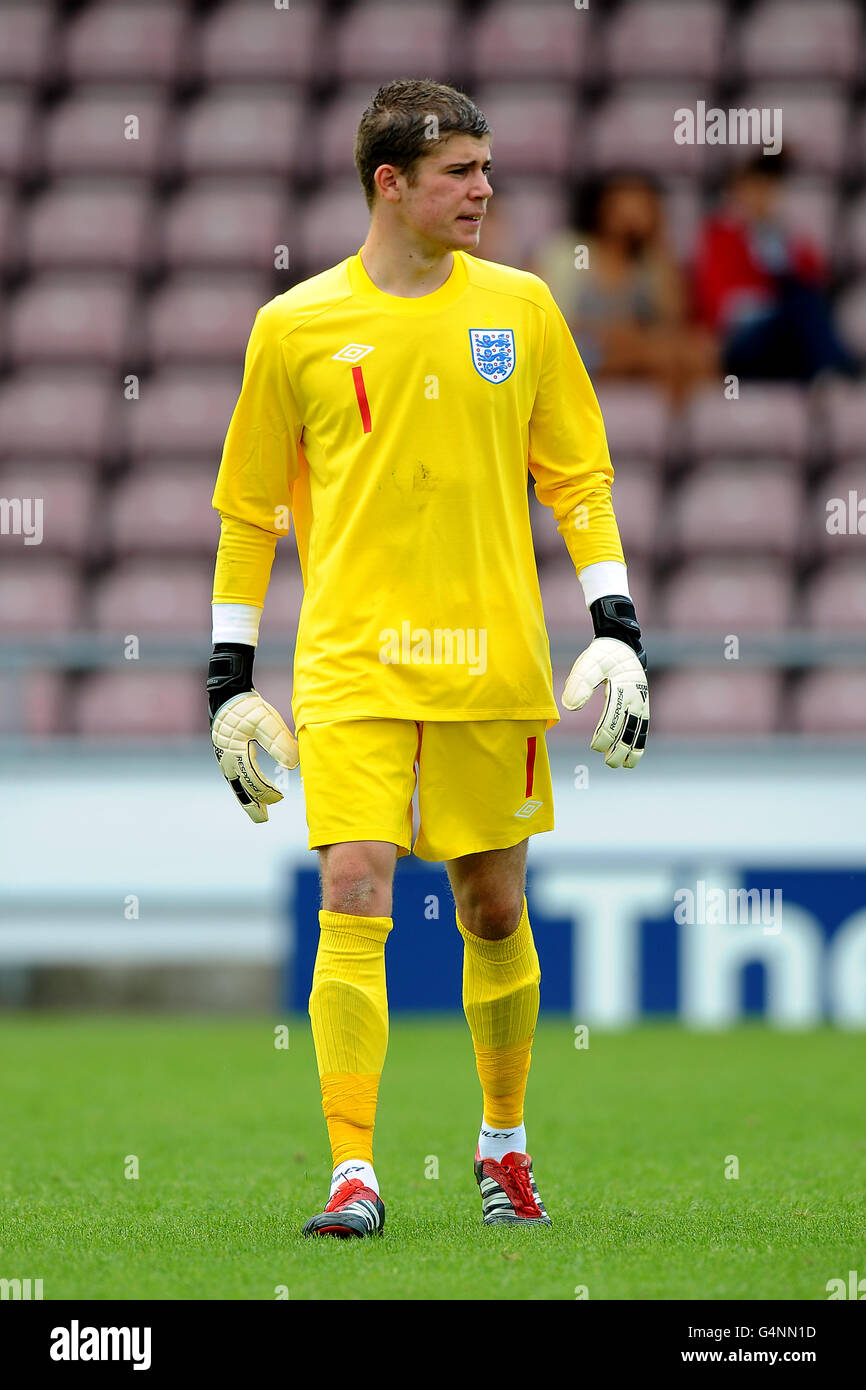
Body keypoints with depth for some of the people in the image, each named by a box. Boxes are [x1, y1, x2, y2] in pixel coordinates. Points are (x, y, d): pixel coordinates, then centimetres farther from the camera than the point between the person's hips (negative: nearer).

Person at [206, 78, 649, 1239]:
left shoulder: (520, 308, 6)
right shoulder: (295, 328, 1)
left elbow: (578, 477, 12)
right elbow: (248, 508, 9)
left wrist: (617, 629, 3)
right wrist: (230, 675, 7)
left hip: (491, 664, 2)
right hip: (352, 665, -2)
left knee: (494, 911, 9)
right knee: (353, 900, -14)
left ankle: (505, 1144, 28)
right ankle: (354, 1172, -13)